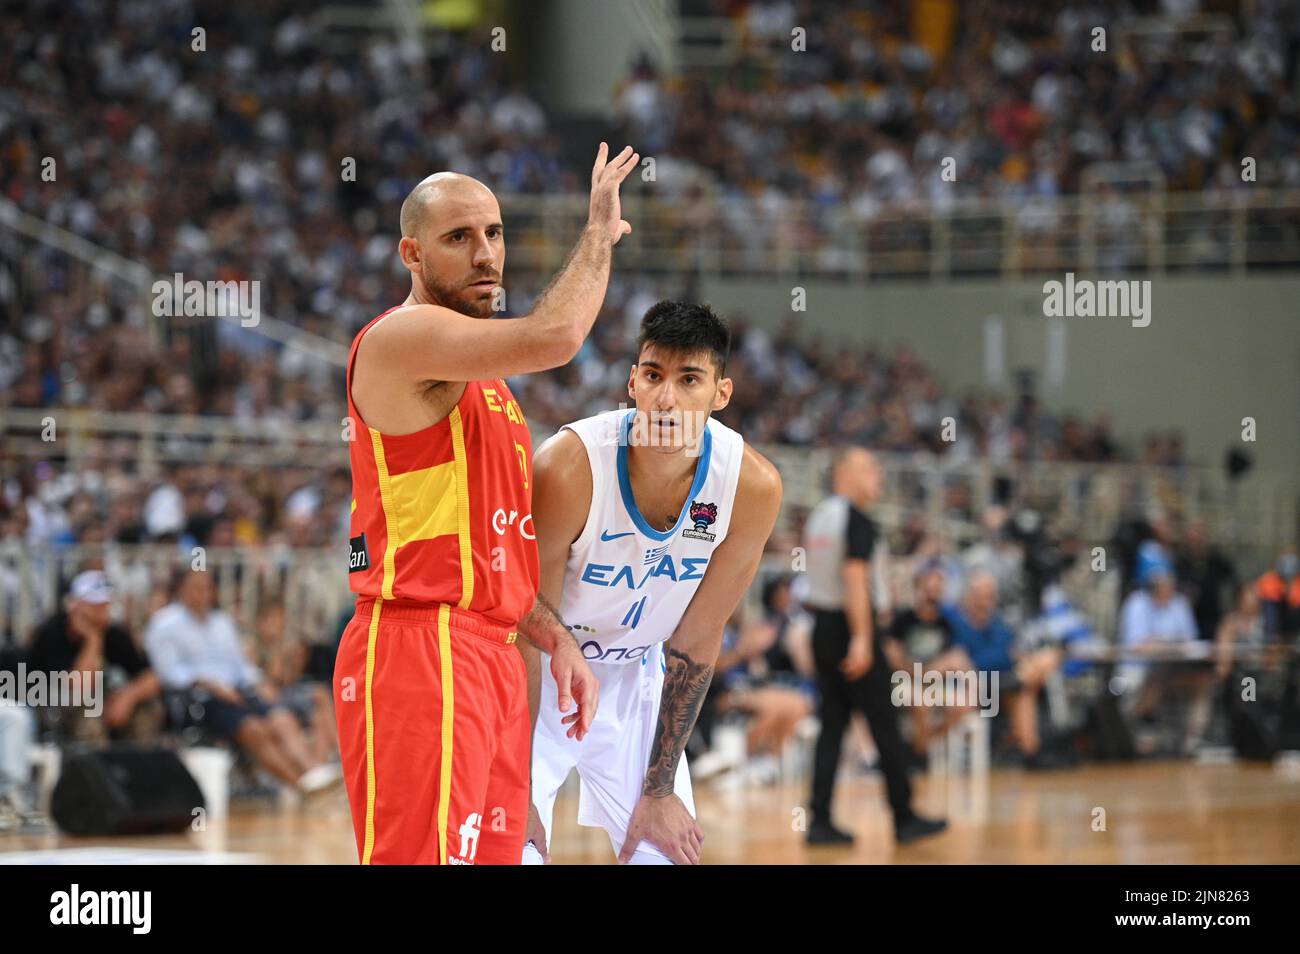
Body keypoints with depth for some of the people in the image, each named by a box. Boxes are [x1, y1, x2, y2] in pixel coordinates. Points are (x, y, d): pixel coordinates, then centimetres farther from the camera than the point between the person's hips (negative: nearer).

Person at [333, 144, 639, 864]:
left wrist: (555, 637, 14)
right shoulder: (399, 338, -8)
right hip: (420, 649, -10)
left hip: (489, 659, 10)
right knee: (420, 855, -15)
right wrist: (599, 234, -7)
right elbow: (553, 337, -23)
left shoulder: (480, 375, 23)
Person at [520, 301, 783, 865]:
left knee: (670, 851, 2)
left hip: (633, 674, 4)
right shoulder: (567, 469, -31)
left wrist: (660, 790, -6)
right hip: (537, 672, -4)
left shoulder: (753, 487, -20)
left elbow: (695, 641, -8)